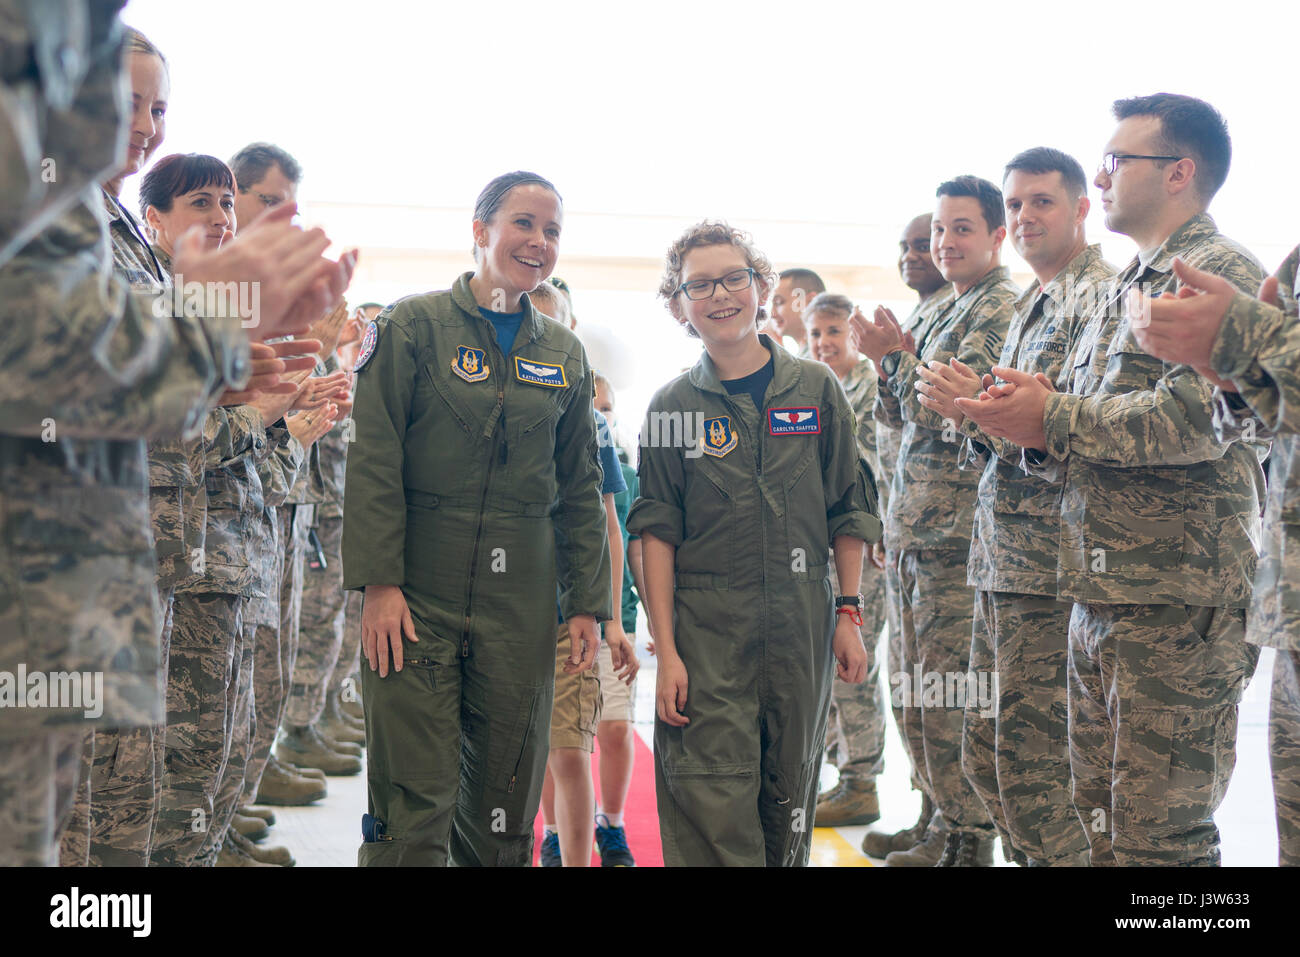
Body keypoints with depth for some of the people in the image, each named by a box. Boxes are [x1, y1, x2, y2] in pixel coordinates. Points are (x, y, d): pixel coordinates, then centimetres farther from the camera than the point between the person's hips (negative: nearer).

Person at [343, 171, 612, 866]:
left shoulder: (563, 354, 13)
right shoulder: (415, 326, 0)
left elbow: (580, 488, 14)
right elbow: (374, 461, -5)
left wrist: (587, 602, 7)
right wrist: (379, 581, -13)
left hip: (522, 604, 4)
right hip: (418, 596, -4)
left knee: (505, 807, 8)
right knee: (415, 807, -4)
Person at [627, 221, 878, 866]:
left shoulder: (816, 388, 4)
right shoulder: (672, 407, 2)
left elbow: (848, 511, 8)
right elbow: (657, 532, -1)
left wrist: (849, 616, 4)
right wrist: (665, 650, -8)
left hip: (802, 624, 2)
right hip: (706, 627, -2)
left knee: (791, 792, 11)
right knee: (714, 813, -6)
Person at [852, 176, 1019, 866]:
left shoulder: (1002, 306, -8)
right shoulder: (951, 313, 20)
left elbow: (954, 409, -17)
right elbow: (905, 414, 22)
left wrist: (900, 353, -5)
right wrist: (887, 359, 5)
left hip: (959, 532, -10)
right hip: (917, 528, 10)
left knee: (951, 704, -7)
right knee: (918, 700, 14)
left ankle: (968, 846, 3)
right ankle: (947, 831, 25)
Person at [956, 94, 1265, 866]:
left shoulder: (1219, 273, -8)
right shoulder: (1126, 288, 21)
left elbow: (1194, 418, -22)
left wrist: (1053, 415, -14)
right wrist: (1041, 436, -1)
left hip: (1179, 596, -9)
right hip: (1101, 592, 9)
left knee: (1159, 834, -4)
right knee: (1101, 818, 15)